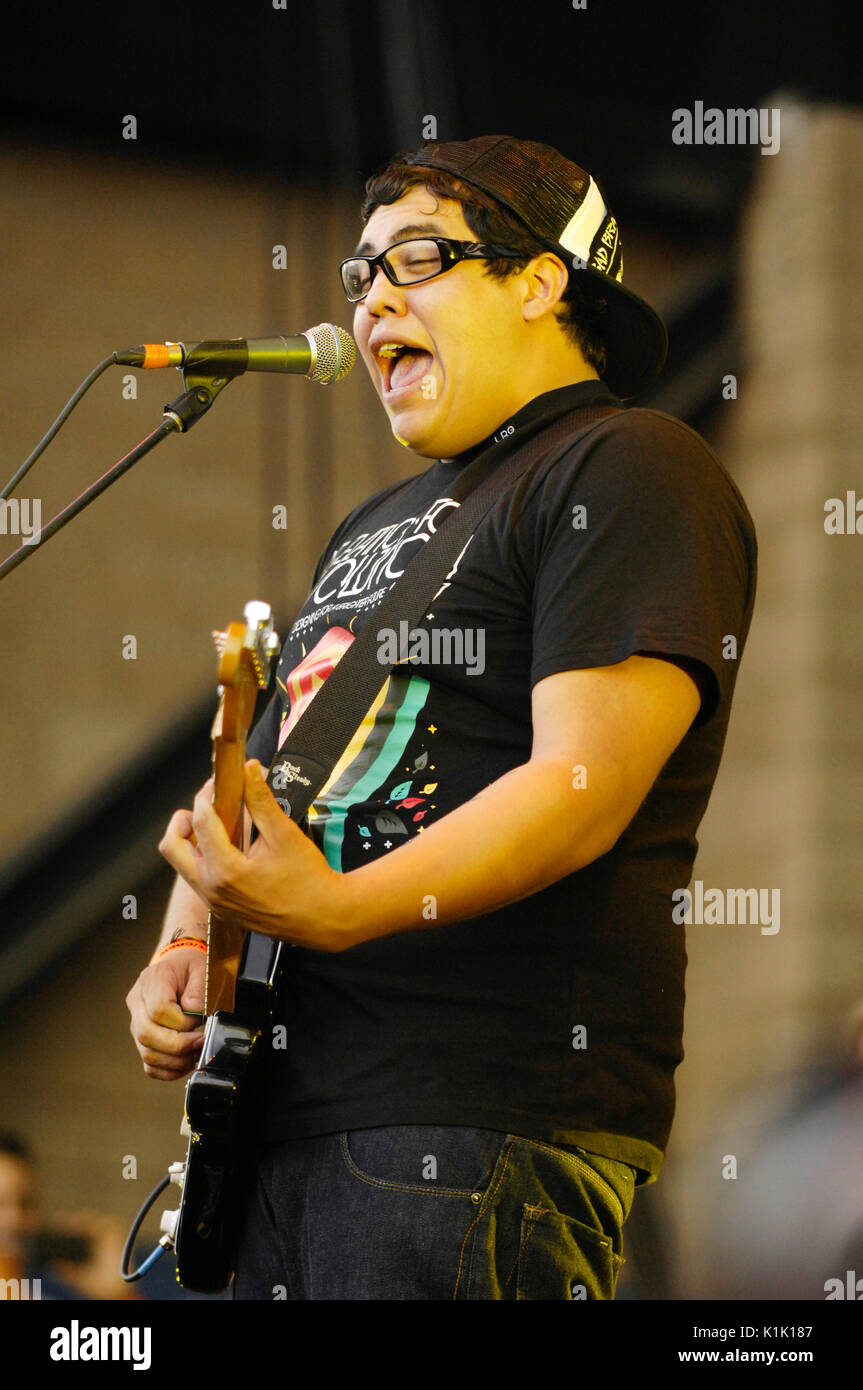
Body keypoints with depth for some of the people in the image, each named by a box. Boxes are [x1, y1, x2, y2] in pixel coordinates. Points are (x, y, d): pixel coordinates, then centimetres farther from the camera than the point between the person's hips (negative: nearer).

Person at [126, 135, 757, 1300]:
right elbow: (254, 787, 28)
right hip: (287, 1112, 9)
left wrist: (337, 910, -26)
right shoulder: (377, 527, 26)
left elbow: (585, 785, -17)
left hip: (485, 1123, -9)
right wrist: (179, 958, 8)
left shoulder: (627, 472, -4)